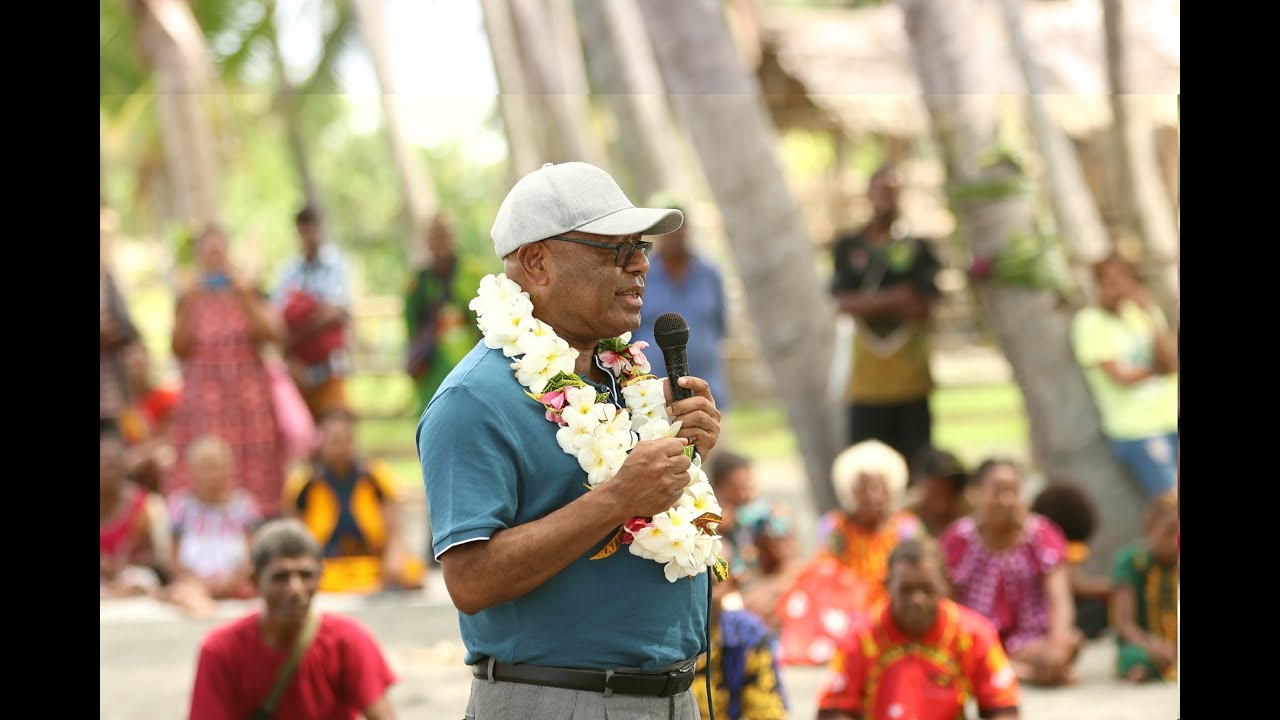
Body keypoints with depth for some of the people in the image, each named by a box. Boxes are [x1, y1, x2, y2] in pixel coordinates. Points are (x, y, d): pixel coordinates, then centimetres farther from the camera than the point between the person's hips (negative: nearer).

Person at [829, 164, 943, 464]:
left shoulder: (918, 246, 6)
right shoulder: (847, 246, 9)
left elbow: (926, 305, -2)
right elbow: (842, 302, -3)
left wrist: (869, 305, -10)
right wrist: (894, 299, -12)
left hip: (911, 374, 0)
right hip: (866, 378, 0)